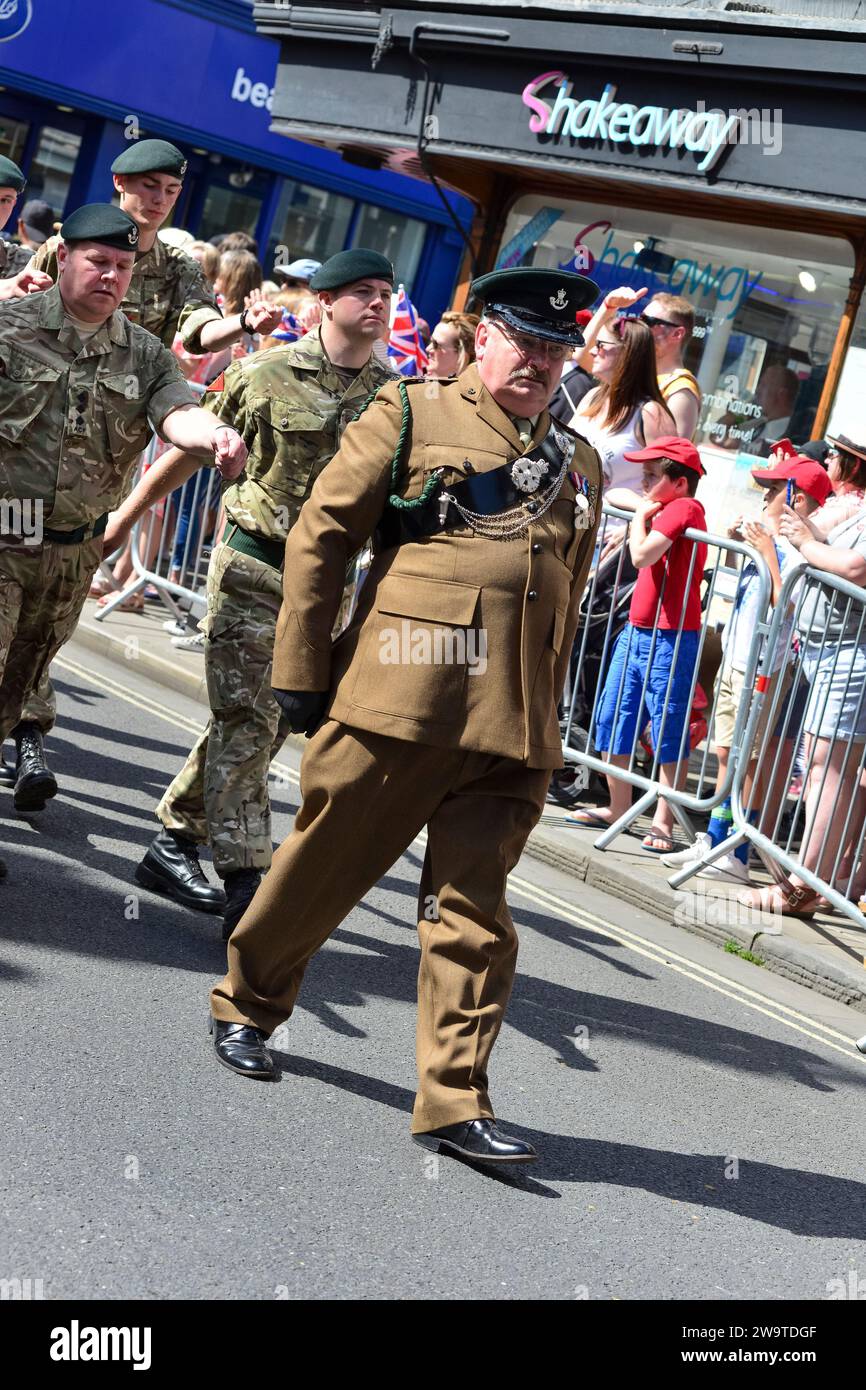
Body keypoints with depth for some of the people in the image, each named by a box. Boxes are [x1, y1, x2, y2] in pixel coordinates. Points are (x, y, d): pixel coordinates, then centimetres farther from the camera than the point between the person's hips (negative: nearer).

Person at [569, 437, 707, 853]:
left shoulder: (684, 508, -13)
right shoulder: (664, 508, 13)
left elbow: (642, 555, -23)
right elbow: (616, 495, 29)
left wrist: (642, 515, -8)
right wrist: (644, 508, 10)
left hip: (670, 638, -10)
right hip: (636, 630, 10)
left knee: (669, 733, -3)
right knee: (613, 723, 13)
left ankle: (662, 821, 2)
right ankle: (618, 809, 23)